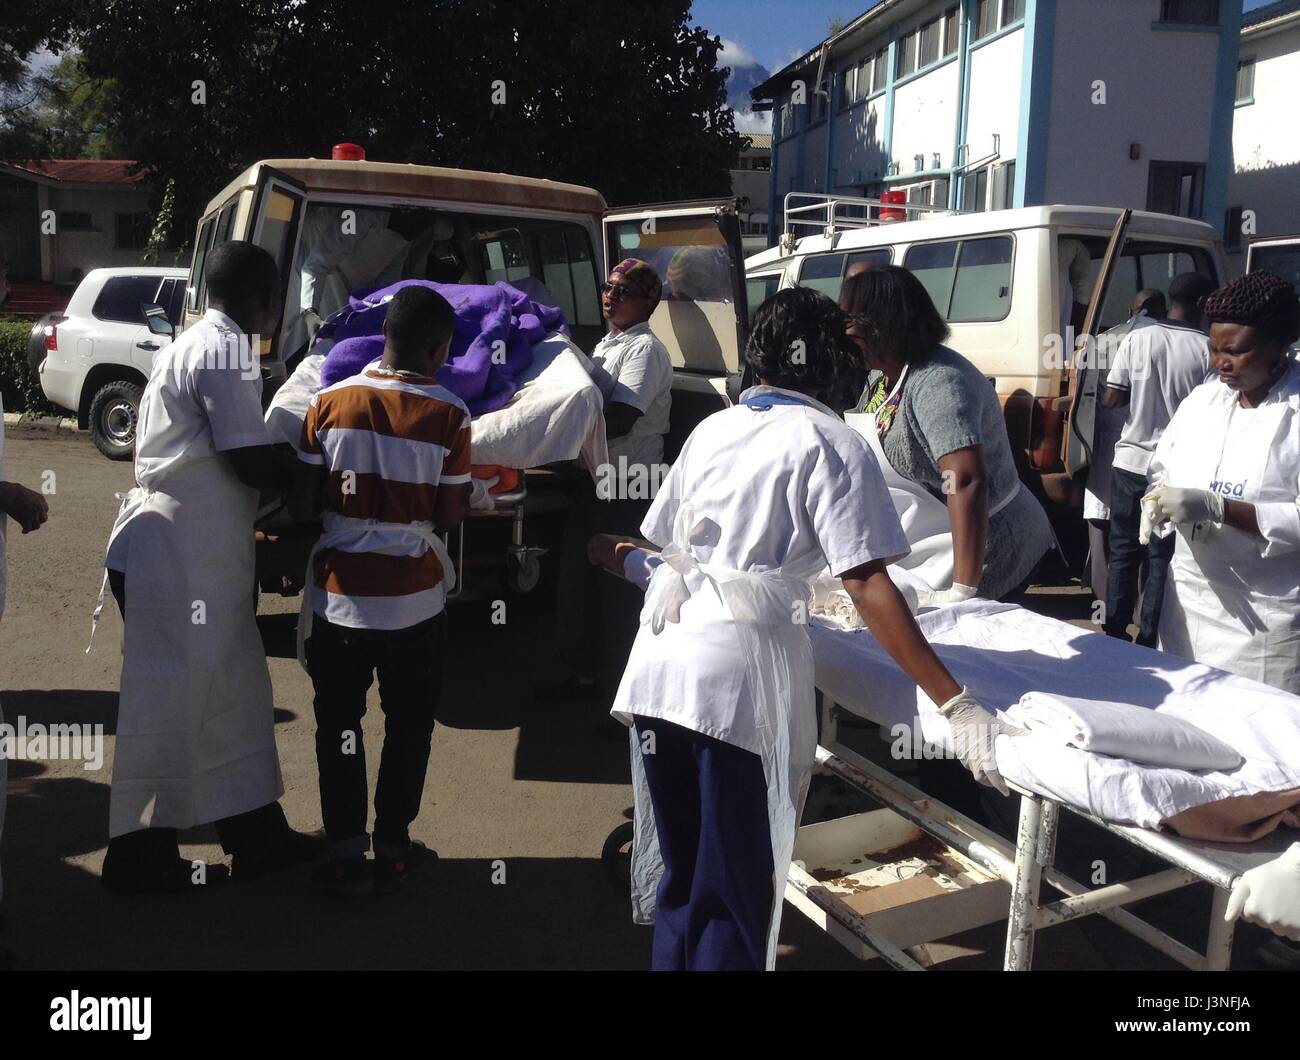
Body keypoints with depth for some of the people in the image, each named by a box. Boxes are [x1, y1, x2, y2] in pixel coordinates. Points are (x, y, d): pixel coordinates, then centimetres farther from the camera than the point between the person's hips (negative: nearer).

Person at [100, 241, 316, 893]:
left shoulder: (198, 345, 18)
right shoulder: (224, 352, -14)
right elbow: (250, 462, -17)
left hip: (197, 556, 10)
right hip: (179, 556, -10)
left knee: (233, 689, 14)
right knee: (168, 699, -1)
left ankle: (256, 833, 23)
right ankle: (140, 857, 11)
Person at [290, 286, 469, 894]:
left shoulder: (329, 404, -4)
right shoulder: (449, 416, -9)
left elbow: (302, 505, -3)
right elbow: (449, 517, -5)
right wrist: (466, 487, 13)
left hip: (338, 598, 1)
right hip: (414, 602, -1)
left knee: (338, 723, 15)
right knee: (408, 727, 15)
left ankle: (345, 852, 18)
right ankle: (393, 850, 22)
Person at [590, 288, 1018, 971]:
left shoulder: (711, 429, 17)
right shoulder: (831, 442, 0)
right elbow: (867, 585, -10)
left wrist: (617, 558, 46)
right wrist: (956, 708, -11)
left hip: (658, 665, 6)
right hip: (738, 674, -6)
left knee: (678, 877, 20)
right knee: (734, 894, 7)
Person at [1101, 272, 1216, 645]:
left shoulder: (1137, 339, -3)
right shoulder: (1207, 350, -8)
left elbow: (1111, 399, -4)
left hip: (1130, 462, 2)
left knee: (1122, 551, 13)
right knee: (1162, 559, 6)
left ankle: (1114, 633, 16)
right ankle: (1149, 640, 9)